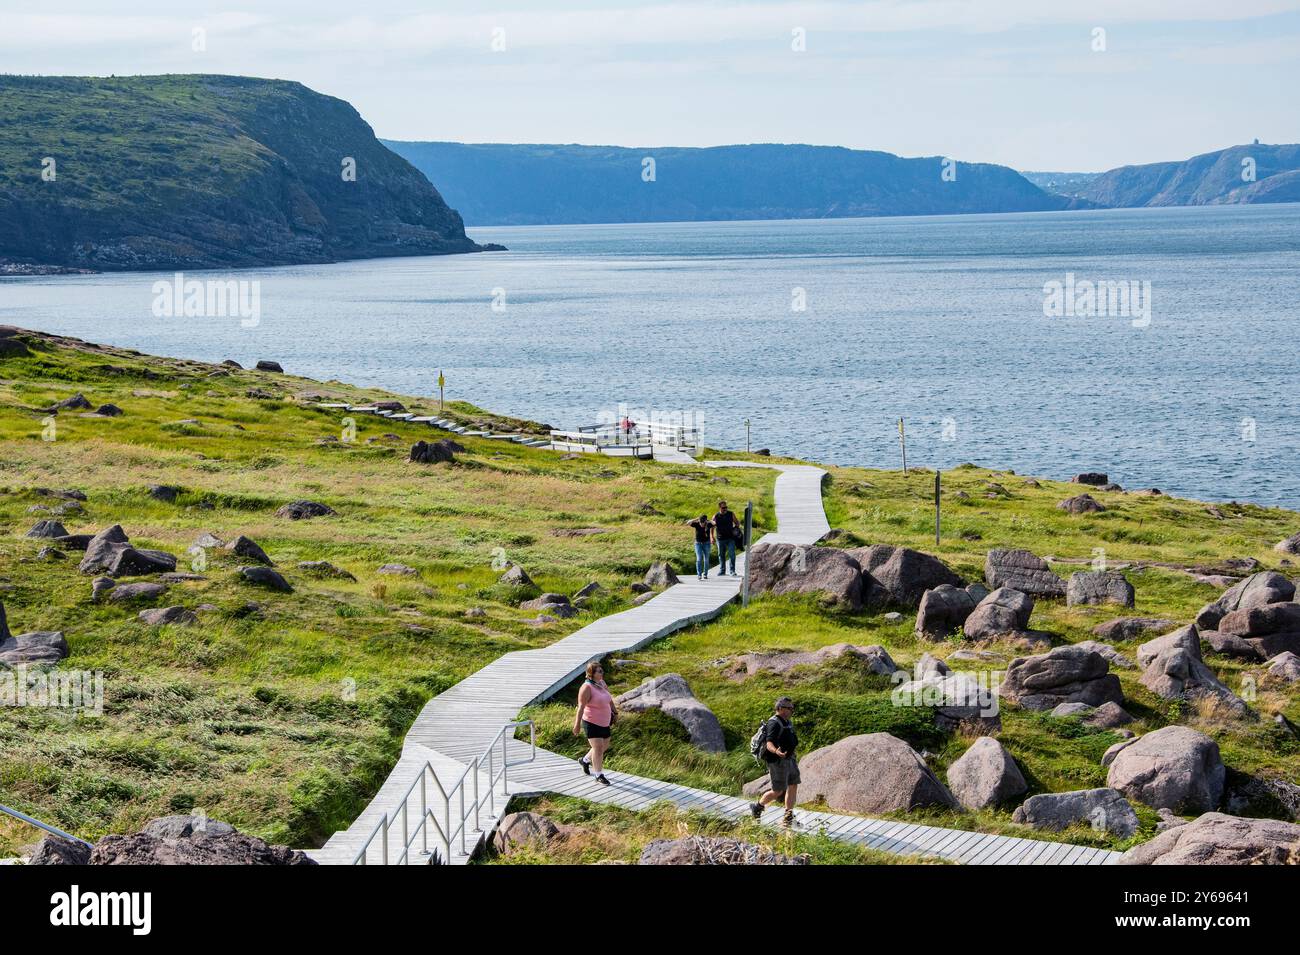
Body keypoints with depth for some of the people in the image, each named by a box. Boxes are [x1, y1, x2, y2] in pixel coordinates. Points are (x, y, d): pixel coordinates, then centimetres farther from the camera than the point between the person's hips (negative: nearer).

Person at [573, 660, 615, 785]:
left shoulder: (601, 683, 3)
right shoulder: (587, 688, -21)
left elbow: (609, 698, 18)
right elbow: (581, 706, -23)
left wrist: (615, 712, 22)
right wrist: (577, 724, -24)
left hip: (604, 722, 8)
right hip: (591, 723, -8)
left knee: (604, 746, 18)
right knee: (598, 748, -9)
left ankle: (585, 761, 41)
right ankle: (599, 776, 2)